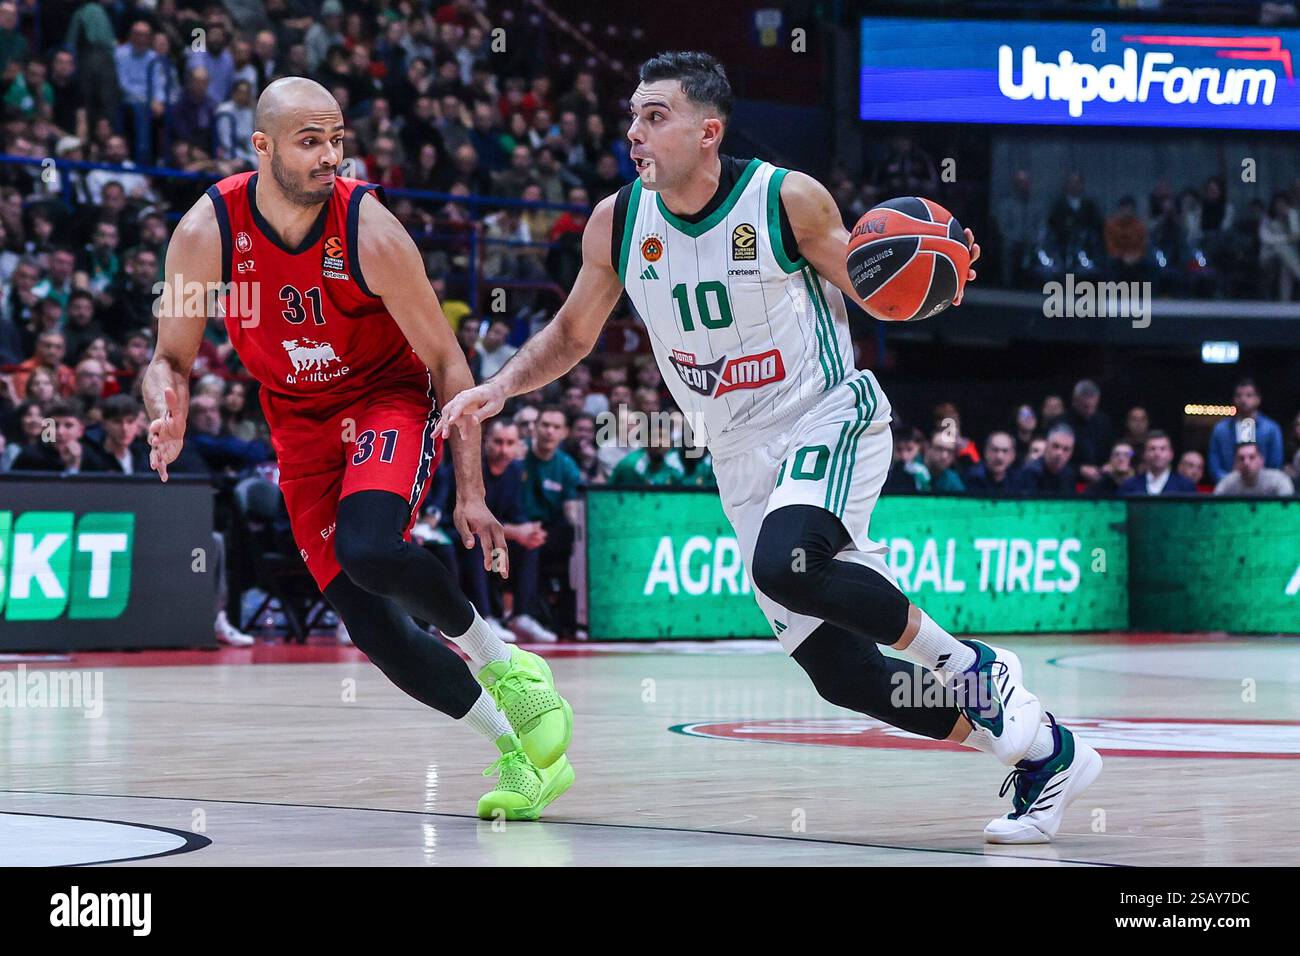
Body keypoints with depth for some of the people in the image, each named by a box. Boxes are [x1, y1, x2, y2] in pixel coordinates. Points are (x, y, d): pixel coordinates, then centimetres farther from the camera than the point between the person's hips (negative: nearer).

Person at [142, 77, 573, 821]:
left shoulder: (369, 229, -22)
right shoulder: (207, 233, -17)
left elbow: (446, 360, -13)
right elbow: (172, 357, -5)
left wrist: (471, 493, -16)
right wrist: (167, 413, -30)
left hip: (390, 403, -3)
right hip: (303, 429, 3)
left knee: (368, 551, -33)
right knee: (374, 630, -6)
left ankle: (502, 660, -6)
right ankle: (516, 747, 11)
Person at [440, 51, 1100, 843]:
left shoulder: (787, 199, -14)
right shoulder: (618, 223, -2)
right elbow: (572, 334, 13)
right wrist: (499, 389, -3)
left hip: (830, 422, -5)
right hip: (744, 459, 5)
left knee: (785, 563, -36)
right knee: (841, 674, -1)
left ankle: (966, 665, -13)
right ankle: (1044, 753, 15)